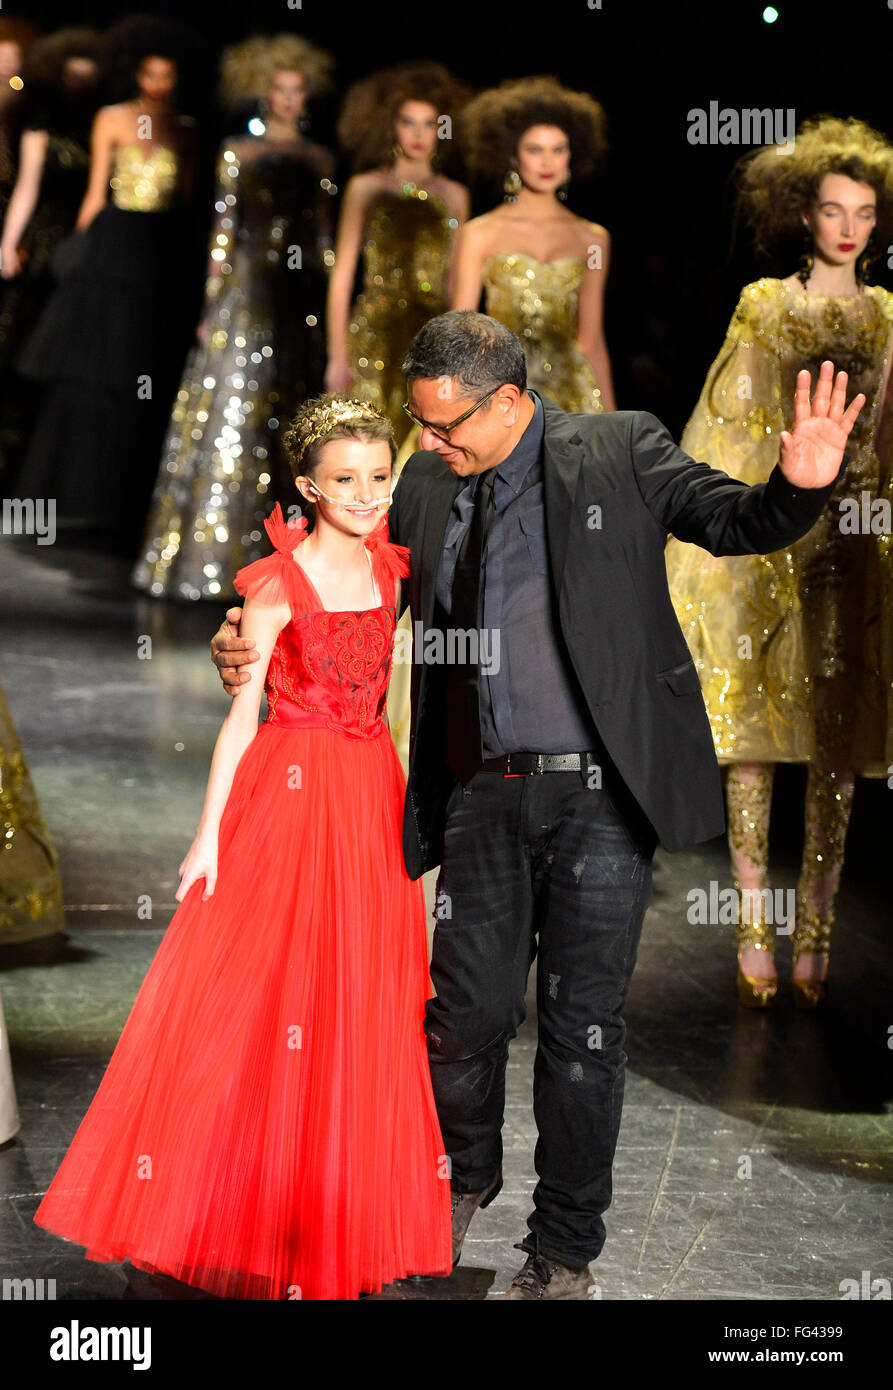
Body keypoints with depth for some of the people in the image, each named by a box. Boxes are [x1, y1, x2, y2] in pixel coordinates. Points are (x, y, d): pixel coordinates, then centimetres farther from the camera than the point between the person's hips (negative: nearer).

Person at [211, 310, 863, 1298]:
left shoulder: (618, 451, -2)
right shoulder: (426, 487, 9)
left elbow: (735, 521, -2)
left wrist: (800, 486, -24)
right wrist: (252, 644, 0)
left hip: (598, 791, -3)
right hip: (484, 797, 4)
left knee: (582, 1024, 3)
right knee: (465, 1010, 9)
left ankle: (563, 1250, 20)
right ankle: (466, 1175, 39)